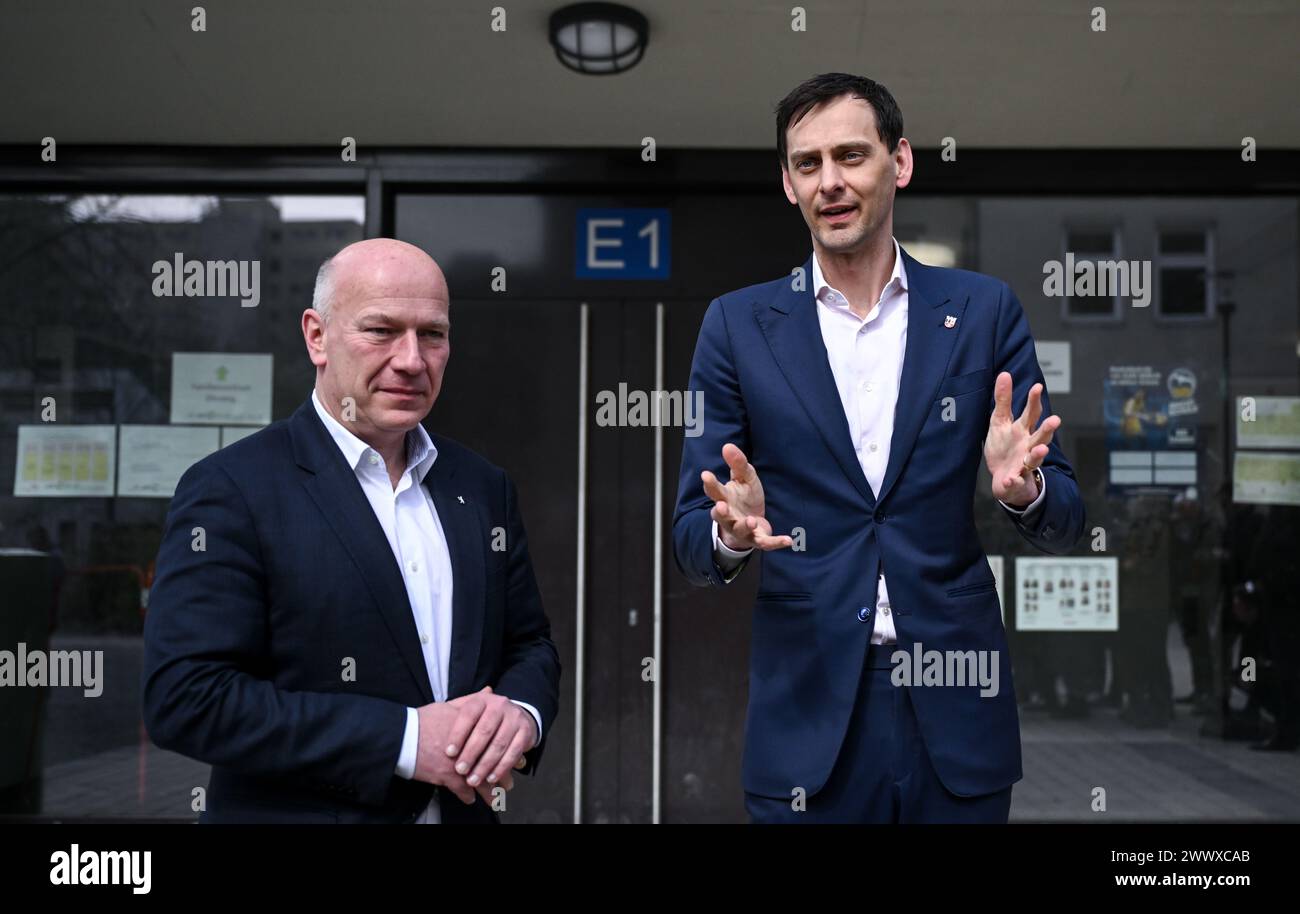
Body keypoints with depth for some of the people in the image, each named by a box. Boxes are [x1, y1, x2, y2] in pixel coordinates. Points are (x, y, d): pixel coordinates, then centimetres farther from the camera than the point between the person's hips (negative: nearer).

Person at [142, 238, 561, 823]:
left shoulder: (484, 488, 1)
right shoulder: (233, 488, -14)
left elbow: (529, 646, 7)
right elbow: (184, 697, -20)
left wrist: (521, 712, -15)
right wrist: (403, 737, -24)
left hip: (462, 809, 5)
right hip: (299, 807, -5)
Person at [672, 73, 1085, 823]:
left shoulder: (985, 310, 1)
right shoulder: (738, 325, 0)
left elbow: (1065, 520, 1)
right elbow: (691, 537, -1)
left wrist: (1025, 487, -21)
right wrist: (731, 533, -23)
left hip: (957, 704, 1)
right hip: (805, 710, 0)